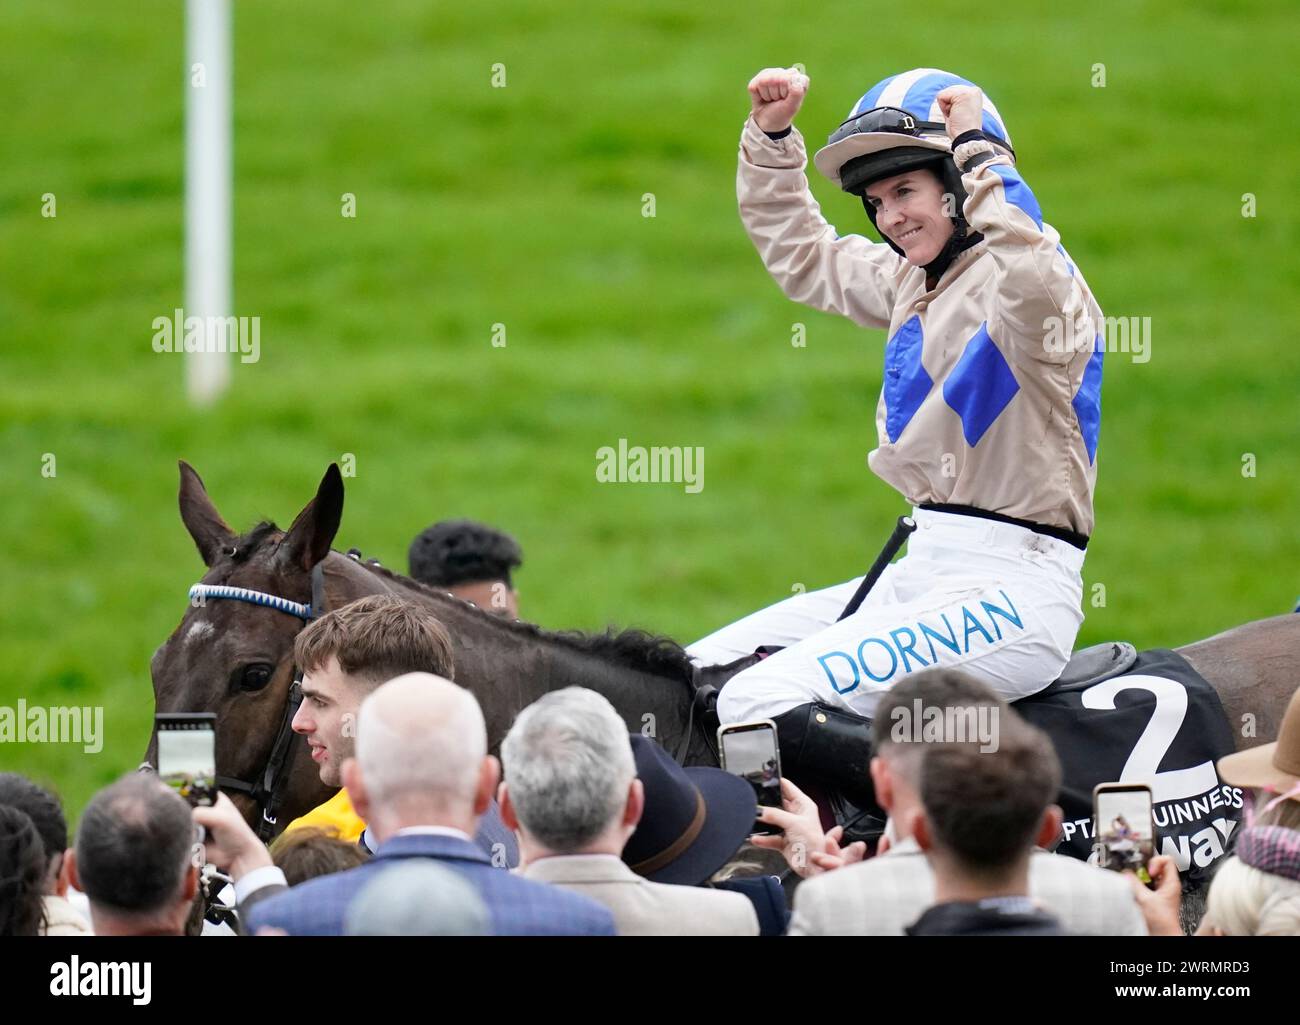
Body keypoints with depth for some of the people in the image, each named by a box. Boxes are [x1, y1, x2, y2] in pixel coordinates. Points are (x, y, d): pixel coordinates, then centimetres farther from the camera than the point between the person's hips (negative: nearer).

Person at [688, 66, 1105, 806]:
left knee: (762, 706, -25)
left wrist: (978, 153, -30)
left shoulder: (1030, 283, -12)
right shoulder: (909, 281, 15)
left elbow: (1035, 284, -38)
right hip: (925, 571, 10)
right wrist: (771, 136, 19)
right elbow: (800, 254, 31)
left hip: (1011, 592, -10)